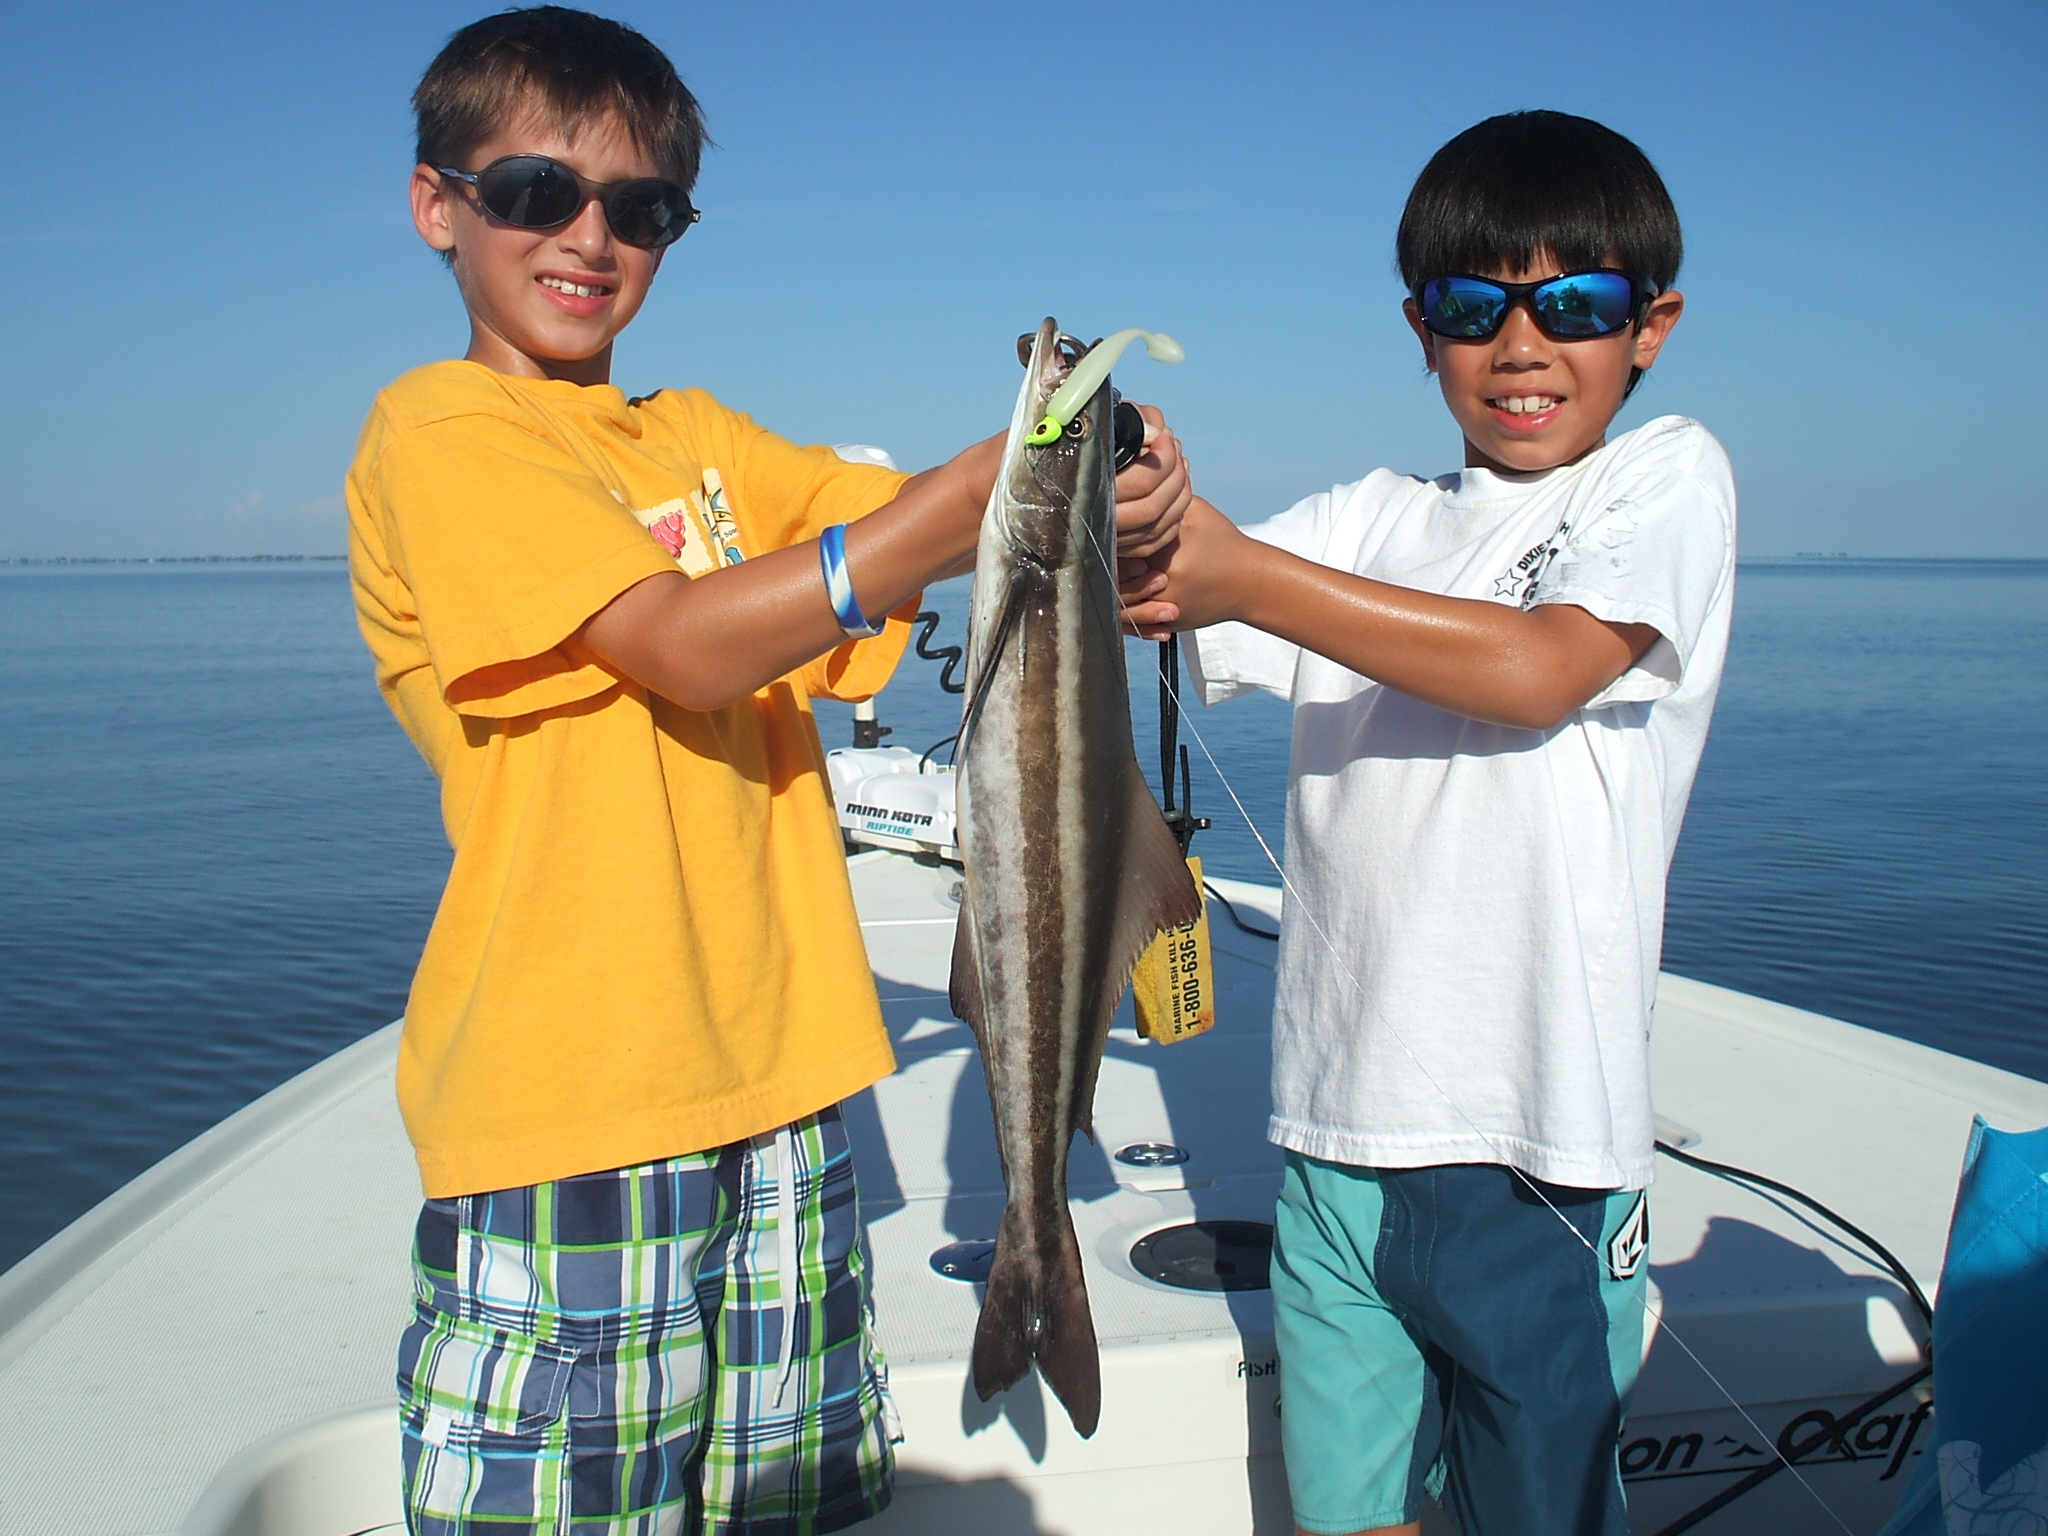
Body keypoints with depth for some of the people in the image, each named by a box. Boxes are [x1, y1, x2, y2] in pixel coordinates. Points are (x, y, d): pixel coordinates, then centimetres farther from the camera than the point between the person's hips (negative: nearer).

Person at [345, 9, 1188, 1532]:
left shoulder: (699, 437, 16)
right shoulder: (440, 431, -6)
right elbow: (685, 647, -19)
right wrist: (969, 504, -28)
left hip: (777, 1069, 7)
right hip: (573, 1109, -6)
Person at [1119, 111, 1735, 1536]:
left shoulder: (1668, 474, 1)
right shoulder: (1370, 521, 12)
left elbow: (1538, 669, -16)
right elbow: (1155, 619, 4)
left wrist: (1246, 573, -20)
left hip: (1537, 1149, -3)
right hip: (1338, 1126, 4)